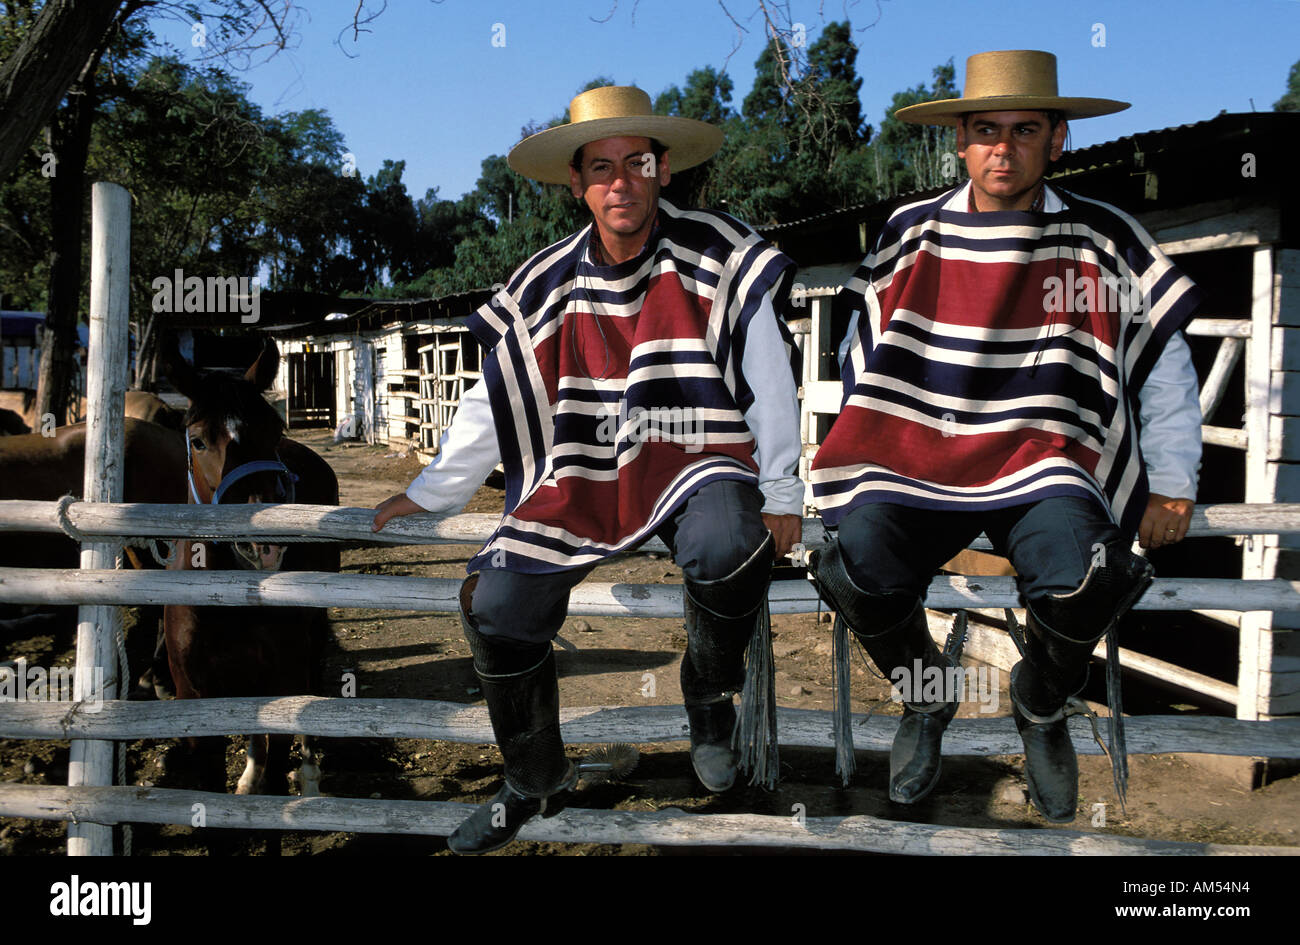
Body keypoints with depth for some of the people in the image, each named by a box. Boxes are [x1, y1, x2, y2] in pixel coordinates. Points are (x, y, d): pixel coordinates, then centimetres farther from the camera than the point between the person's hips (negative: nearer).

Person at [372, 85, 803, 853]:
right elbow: (492, 404, 15)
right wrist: (432, 493, 17)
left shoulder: (720, 258, -4)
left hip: (699, 460, -3)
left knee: (725, 544, -38)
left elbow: (771, 386, -1)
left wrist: (782, 492, -4)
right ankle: (537, 782, 15)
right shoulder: (547, 288, 6)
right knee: (495, 605, -10)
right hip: (587, 480, 4)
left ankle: (712, 701, -5)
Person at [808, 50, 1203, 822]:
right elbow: (864, 355, 16)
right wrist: (858, 464, 9)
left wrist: (1171, 486, 6)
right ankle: (927, 698, 7)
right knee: (859, 564, -28)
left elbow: (1166, 369, 12)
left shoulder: (1106, 241, 5)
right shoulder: (911, 234, 8)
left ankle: (1044, 709, 6)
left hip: (1046, 465, -1)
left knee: (1078, 578, -32)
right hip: (920, 457, 1)